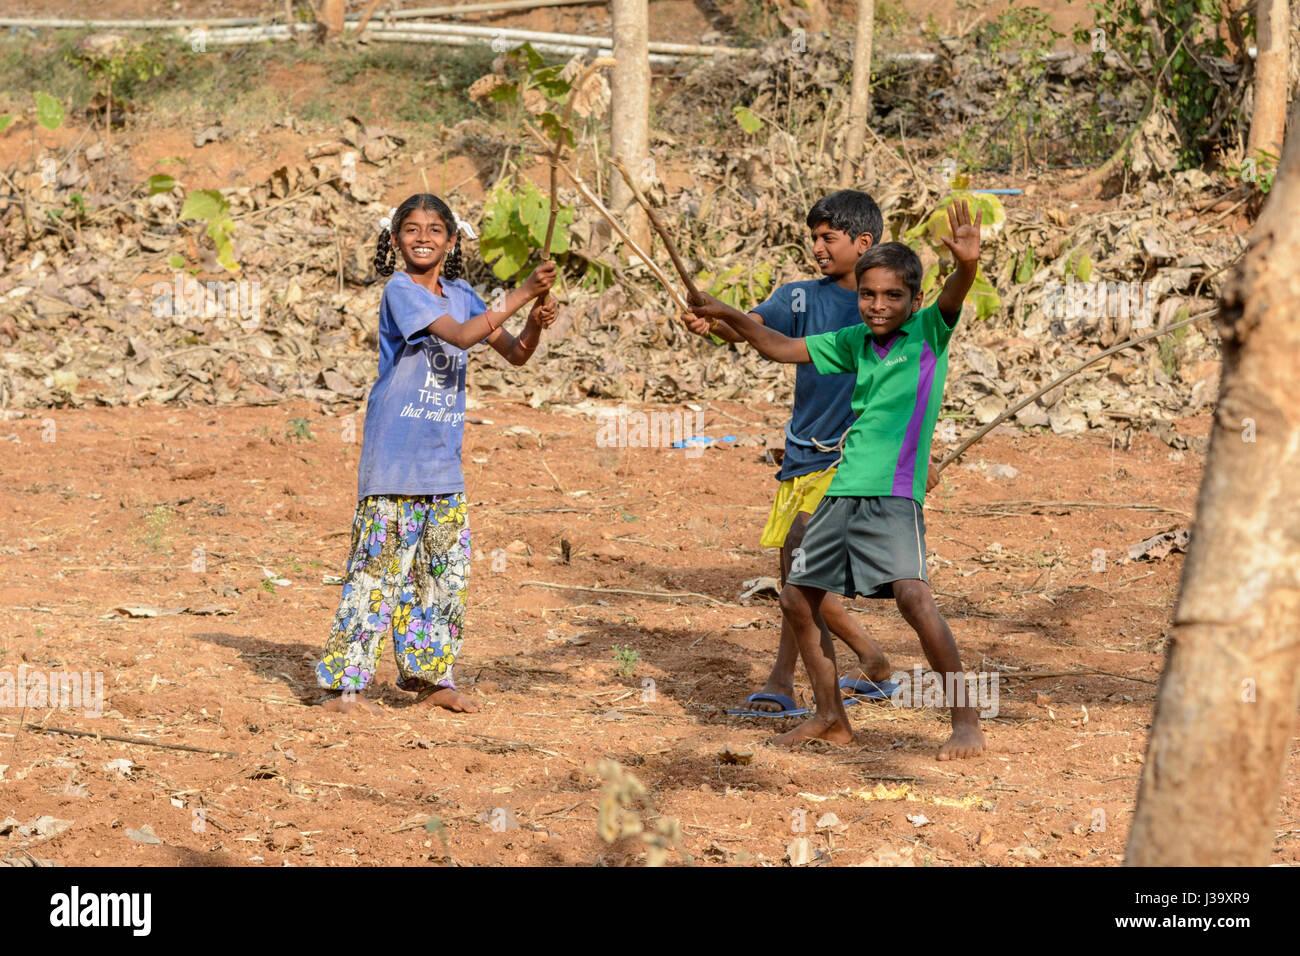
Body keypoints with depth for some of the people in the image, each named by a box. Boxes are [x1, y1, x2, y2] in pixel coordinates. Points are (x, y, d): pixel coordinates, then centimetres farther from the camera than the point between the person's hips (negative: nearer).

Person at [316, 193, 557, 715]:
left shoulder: (461, 294, 10)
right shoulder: (400, 292, -11)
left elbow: (514, 353, 11)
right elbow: (461, 336, -24)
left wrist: (535, 324, -11)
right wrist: (522, 295, -25)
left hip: (443, 463, 7)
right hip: (393, 462, -7)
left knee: (445, 573, 10)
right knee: (378, 570, -7)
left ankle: (429, 674, 22)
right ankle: (342, 684, -3)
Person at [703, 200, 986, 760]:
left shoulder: (927, 333, -3)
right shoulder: (855, 342, 12)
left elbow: (952, 298, -24)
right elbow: (782, 348, 22)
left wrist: (966, 266, -44)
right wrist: (728, 316, 11)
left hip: (895, 495, -7)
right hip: (842, 493, 7)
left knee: (912, 594, -25)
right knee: (797, 600, 11)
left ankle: (965, 720, -17)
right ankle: (831, 718, 28)